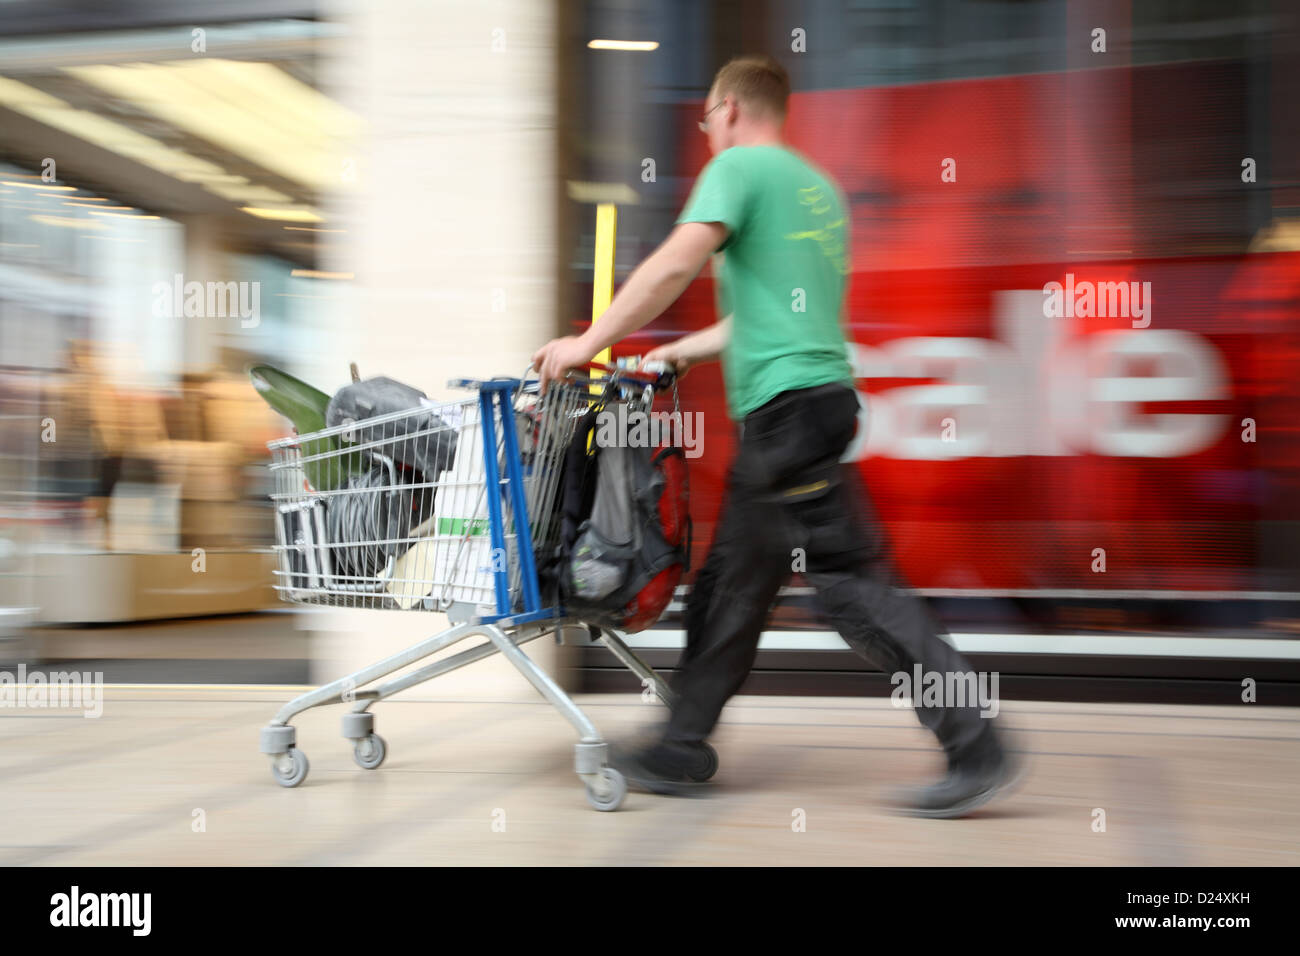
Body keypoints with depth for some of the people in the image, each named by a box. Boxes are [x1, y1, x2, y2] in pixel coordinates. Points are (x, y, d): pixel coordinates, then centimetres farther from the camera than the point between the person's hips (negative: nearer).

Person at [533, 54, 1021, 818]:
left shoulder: (739, 166, -2)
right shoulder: (818, 186, 24)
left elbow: (674, 266, -15)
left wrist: (588, 344, -8)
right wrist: (682, 352, 37)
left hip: (787, 404, -10)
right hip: (814, 401, 10)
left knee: (853, 582, -10)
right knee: (730, 586, 12)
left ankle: (977, 750, -8)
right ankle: (682, 753, 20)